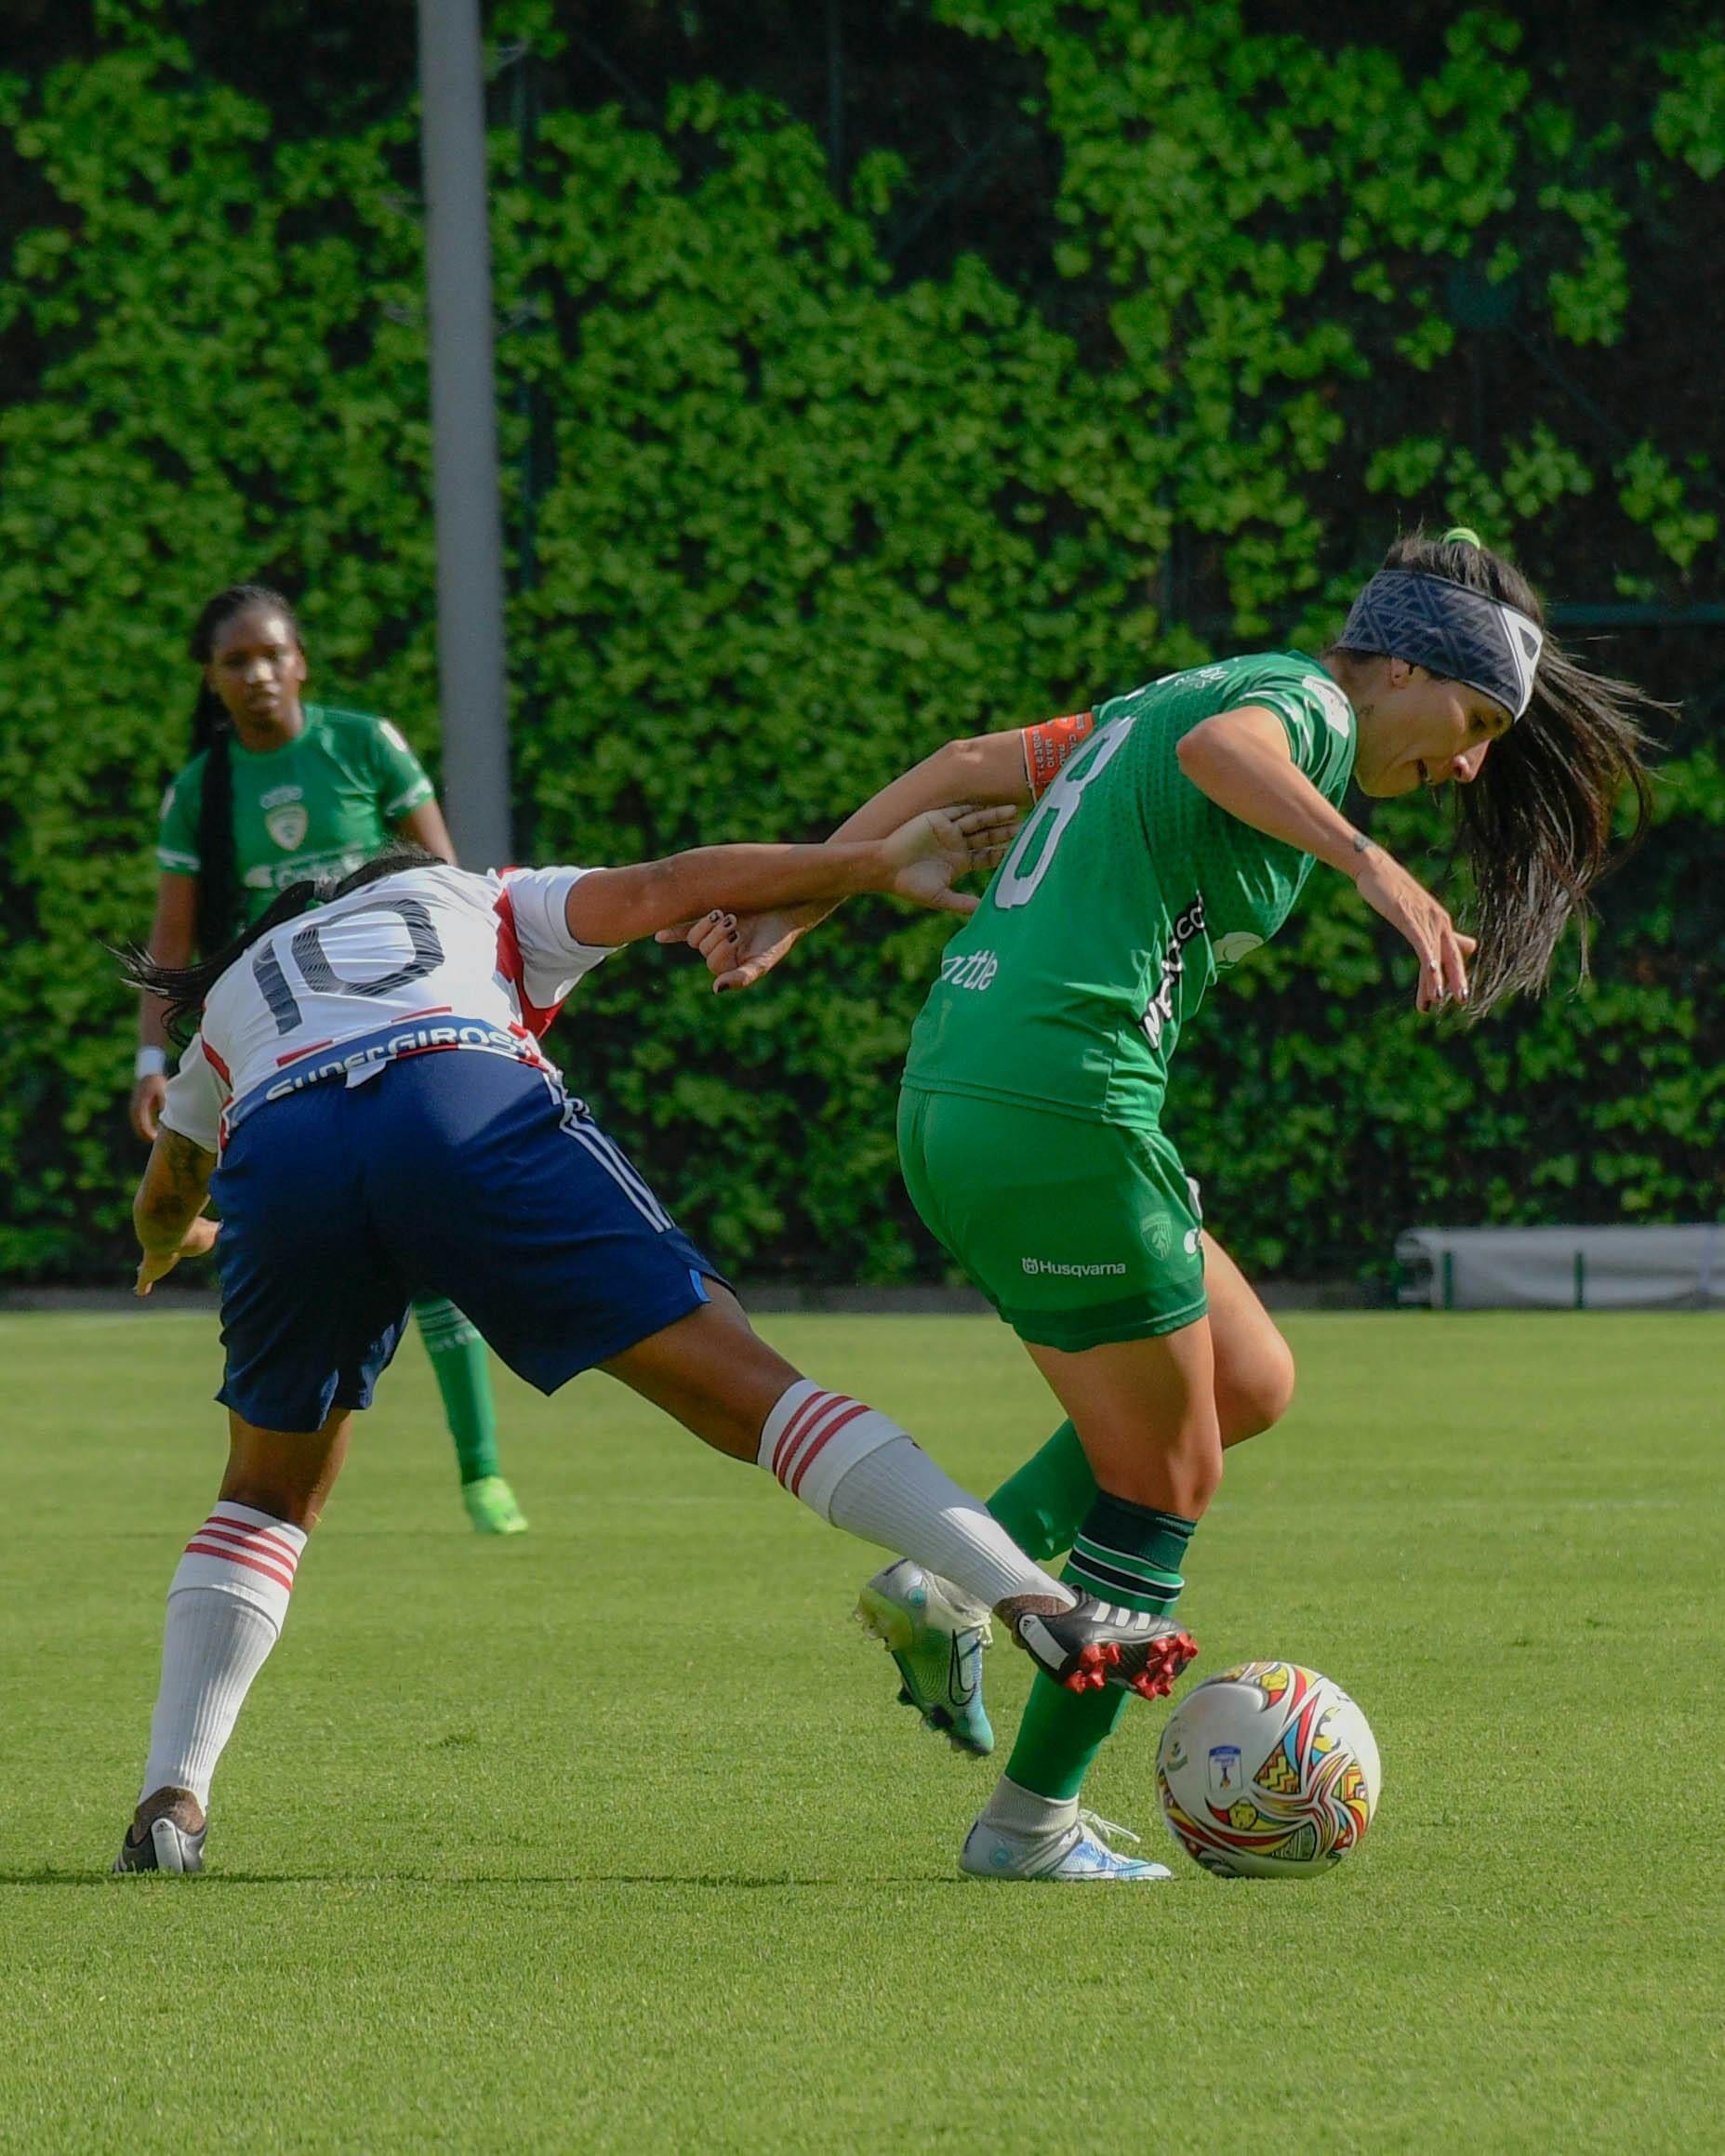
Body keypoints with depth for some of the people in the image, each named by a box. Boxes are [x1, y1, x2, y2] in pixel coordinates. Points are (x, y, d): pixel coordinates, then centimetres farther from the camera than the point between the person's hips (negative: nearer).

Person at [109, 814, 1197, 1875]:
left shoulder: (231, 993, 44)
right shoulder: (487, 905, 39)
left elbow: (161, 1206, 58)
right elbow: (662, 888, 21)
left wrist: (171, 1246, 81)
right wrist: (880, 862, 24)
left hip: (274, 1152, 2)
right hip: (471, 1108, -2)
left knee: (270, 1496, 24)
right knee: (741, 1381, -2)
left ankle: (170, 1802, 9)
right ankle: (1038, 1602, -15)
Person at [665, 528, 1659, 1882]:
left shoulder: (1167, 698, 23)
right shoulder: (1304, 706, -4)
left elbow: (963, 770, 23)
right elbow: (1218, 750, -28)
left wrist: (790, 909, 24)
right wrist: (1373, 866, -42)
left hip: (947, 1106, 10)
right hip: (1063, 1108, -10)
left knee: (1251, 1383, 18)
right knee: (1166, 1479, 4)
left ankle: (953, 1583, 10)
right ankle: (1034, 1821, 11)